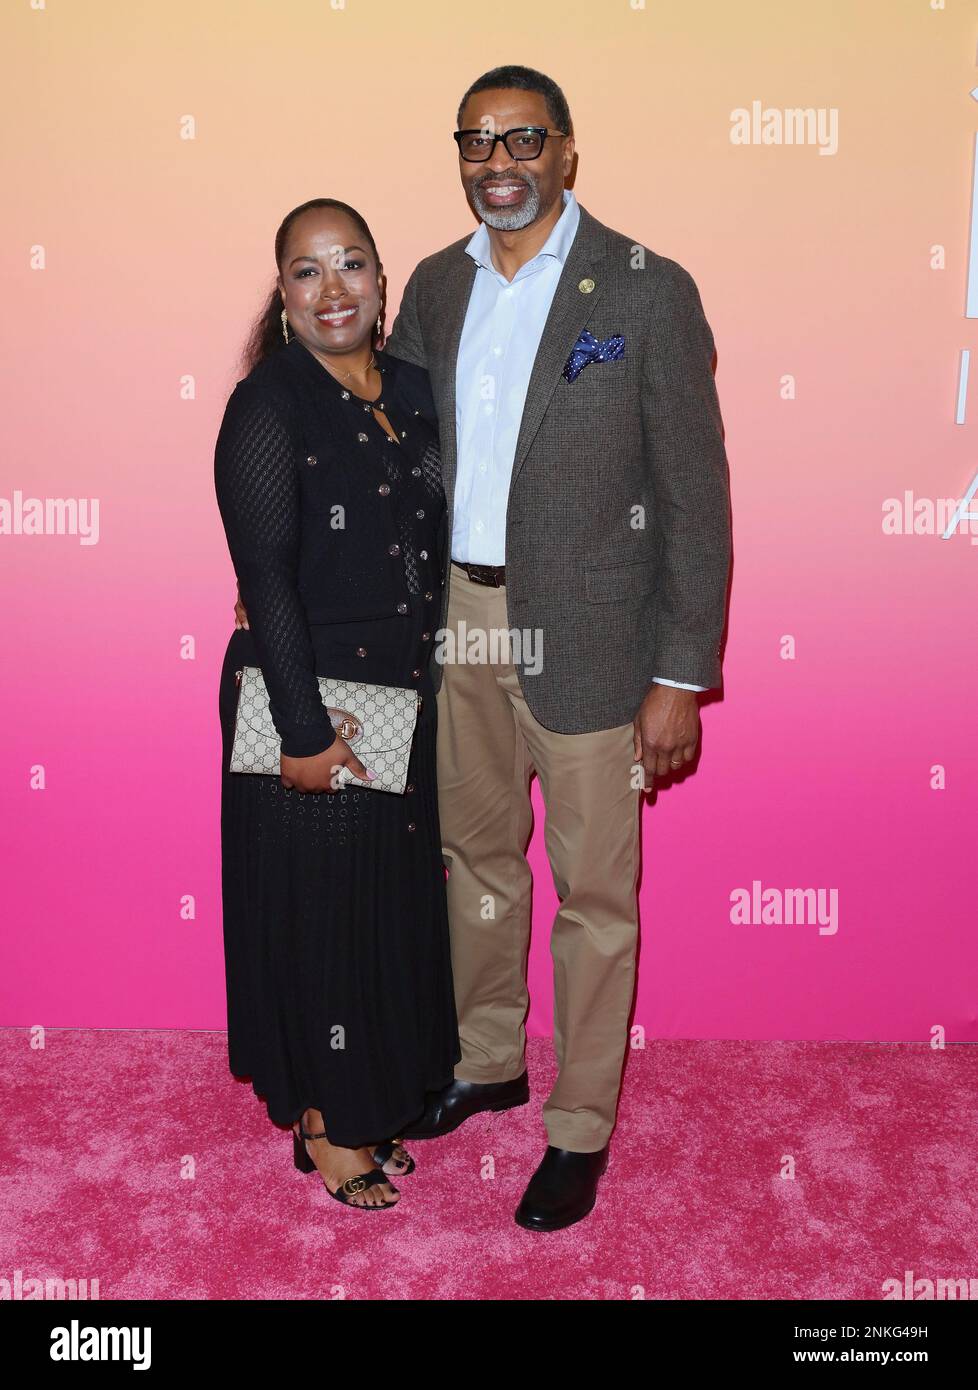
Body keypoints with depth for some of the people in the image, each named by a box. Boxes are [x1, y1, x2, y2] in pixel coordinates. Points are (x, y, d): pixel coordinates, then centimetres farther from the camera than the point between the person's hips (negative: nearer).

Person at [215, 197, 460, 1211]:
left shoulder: (411, 391, 7)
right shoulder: (267, 406, -12)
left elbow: (431, 547, 11)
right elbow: (267, 581, -17)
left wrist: (428, 687, 7)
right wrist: (306, 733, -19)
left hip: (405, 698, 7)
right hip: (306, 702, -7)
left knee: (395, 897, 16)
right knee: (318, 908, 6)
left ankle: (374, 1100, 36)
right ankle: (325, 1126, 26)